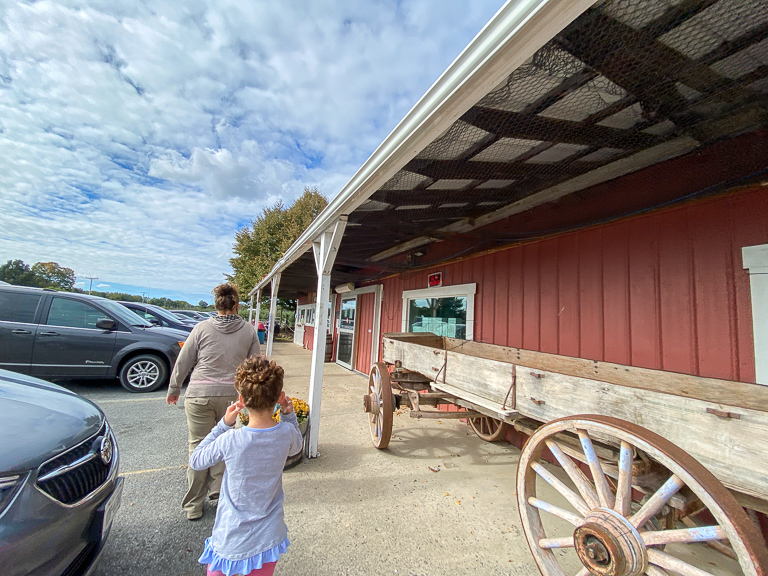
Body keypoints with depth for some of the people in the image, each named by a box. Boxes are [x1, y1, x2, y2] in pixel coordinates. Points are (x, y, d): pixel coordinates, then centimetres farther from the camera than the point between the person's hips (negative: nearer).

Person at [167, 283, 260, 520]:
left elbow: (183, 362, 2)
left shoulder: (202, 328, -5)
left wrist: (173, 390, 17)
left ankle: (193, 506, 25)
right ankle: (217, 488, 31)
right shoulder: (249, 331, -2)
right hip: (232, 396, 1)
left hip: (200, 394, -1)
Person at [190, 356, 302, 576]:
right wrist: (289, 414, -2)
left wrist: (224, 424, -6)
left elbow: (195, 462, -3)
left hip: (232, 543, -2)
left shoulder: (230, 440, -25)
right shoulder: (287, 433, -19)